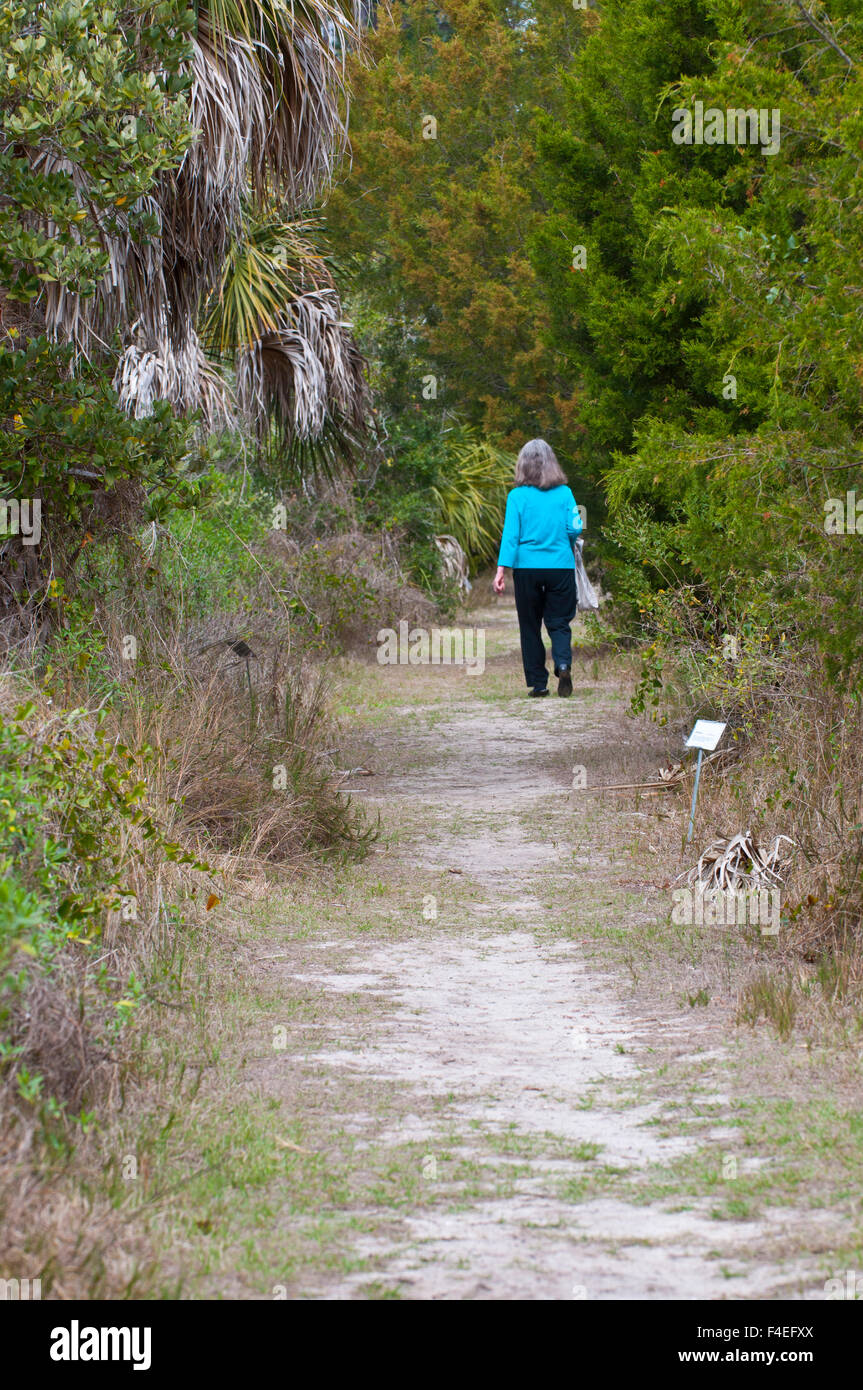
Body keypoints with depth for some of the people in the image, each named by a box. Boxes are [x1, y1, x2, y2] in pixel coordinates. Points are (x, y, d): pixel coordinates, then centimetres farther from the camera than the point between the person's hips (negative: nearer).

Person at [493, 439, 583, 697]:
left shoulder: (517, 496, -3)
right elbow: (575, 529, -2)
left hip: (527, 568, -1)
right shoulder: (564, 493, 0)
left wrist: (501, 571, -9)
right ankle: (563, 664, -20)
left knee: (530, 627, 10)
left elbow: (511, 534, -7)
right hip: (561, 567, 1)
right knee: (559, 622, 7)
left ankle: (538, 682, 9)